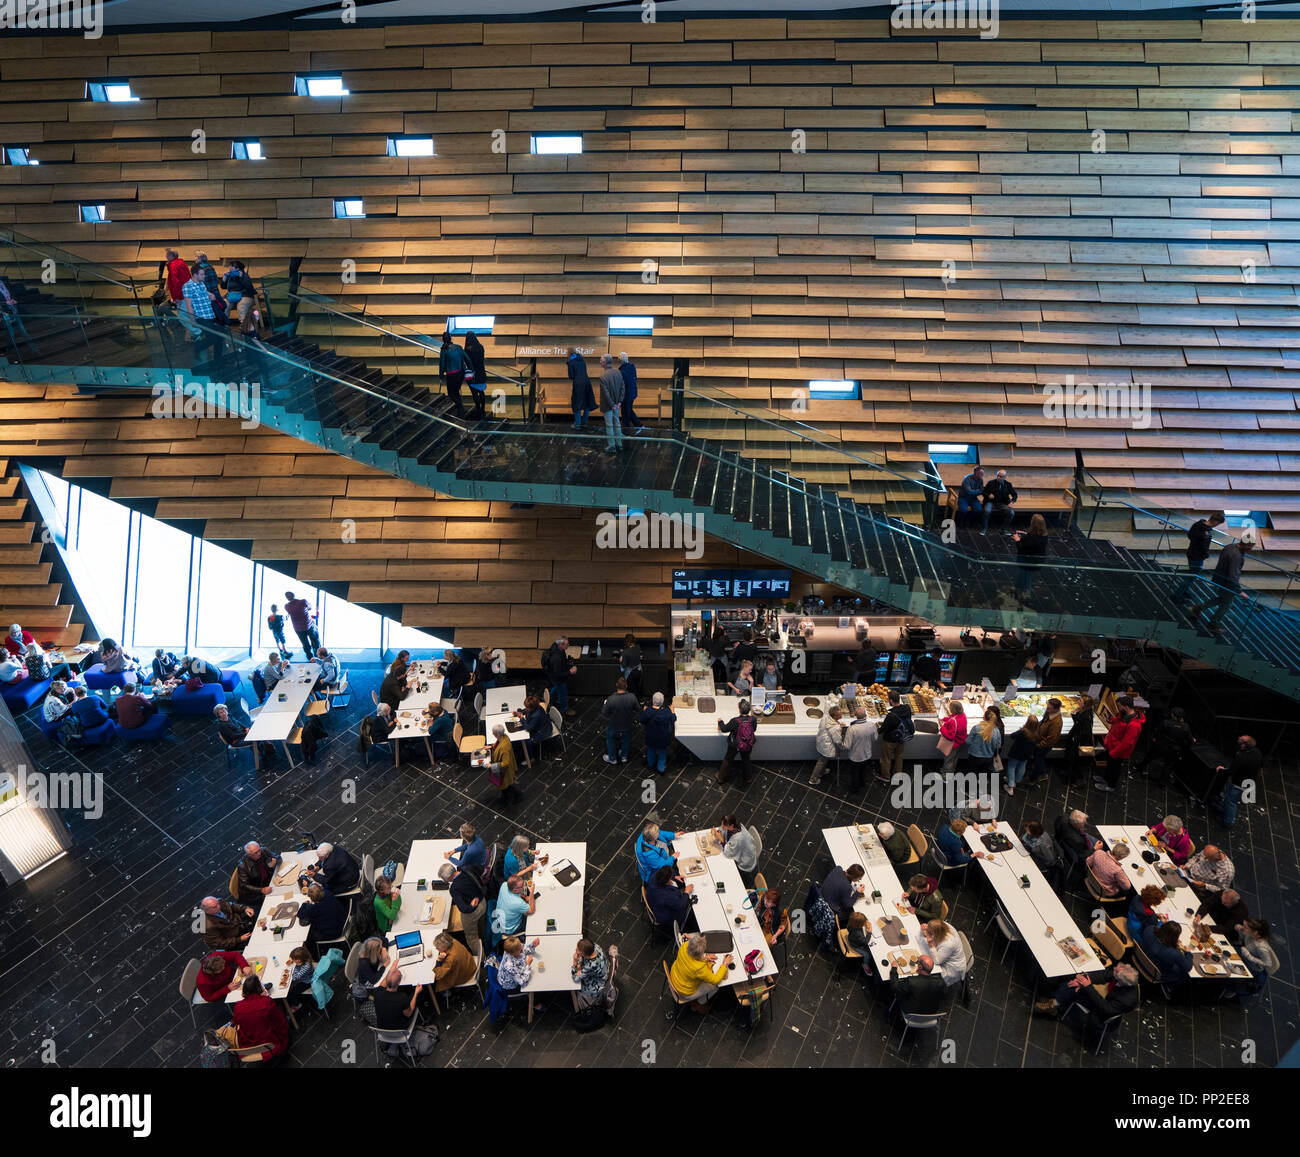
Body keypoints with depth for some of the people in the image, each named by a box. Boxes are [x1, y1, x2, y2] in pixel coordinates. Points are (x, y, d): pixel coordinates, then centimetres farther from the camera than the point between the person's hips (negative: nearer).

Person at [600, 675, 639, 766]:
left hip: (613, 726, -2)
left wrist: (605, 704, -3)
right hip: (627, 725, 2)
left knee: (611, 740, 27)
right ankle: (624, 756, 53)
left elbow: (604, 713, -21)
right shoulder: (632, 697, -28)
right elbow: (638, 709, -11)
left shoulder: (611, 699, -34)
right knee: (625, 740, 30)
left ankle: (612, 758, 48)